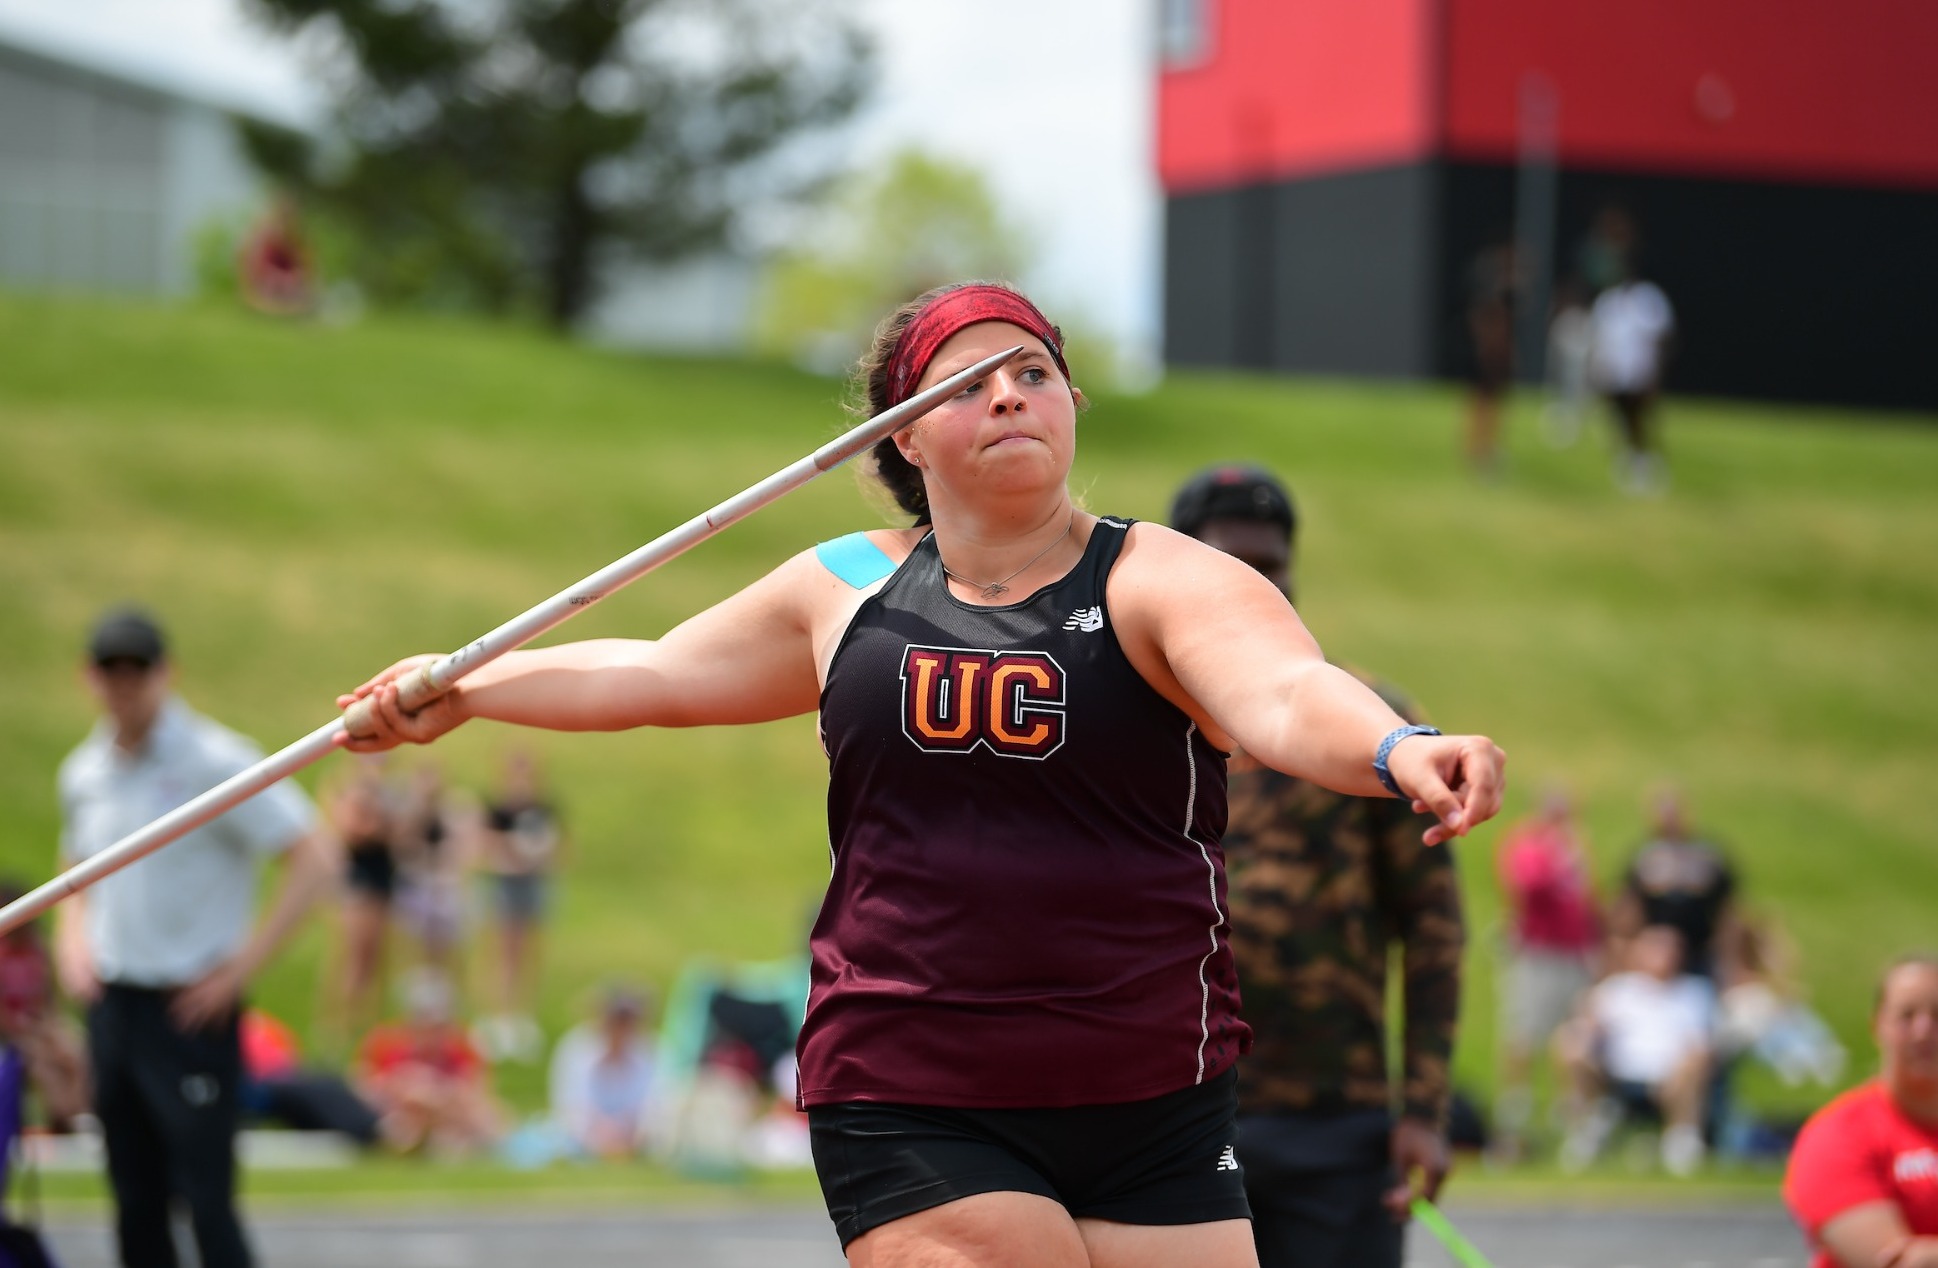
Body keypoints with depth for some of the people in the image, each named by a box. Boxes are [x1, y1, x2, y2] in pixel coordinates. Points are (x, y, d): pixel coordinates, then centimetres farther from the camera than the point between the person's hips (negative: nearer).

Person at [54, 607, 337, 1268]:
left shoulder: (216, 761, -10)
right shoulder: (83, 773, 10)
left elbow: (316, 859, -13)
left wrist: (243, 964, -15)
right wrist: (71, 940, 8)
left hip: (190, 1008, -6)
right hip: (112, 1008, 6)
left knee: (206, 1201, -10)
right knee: (136, 1206, 9)